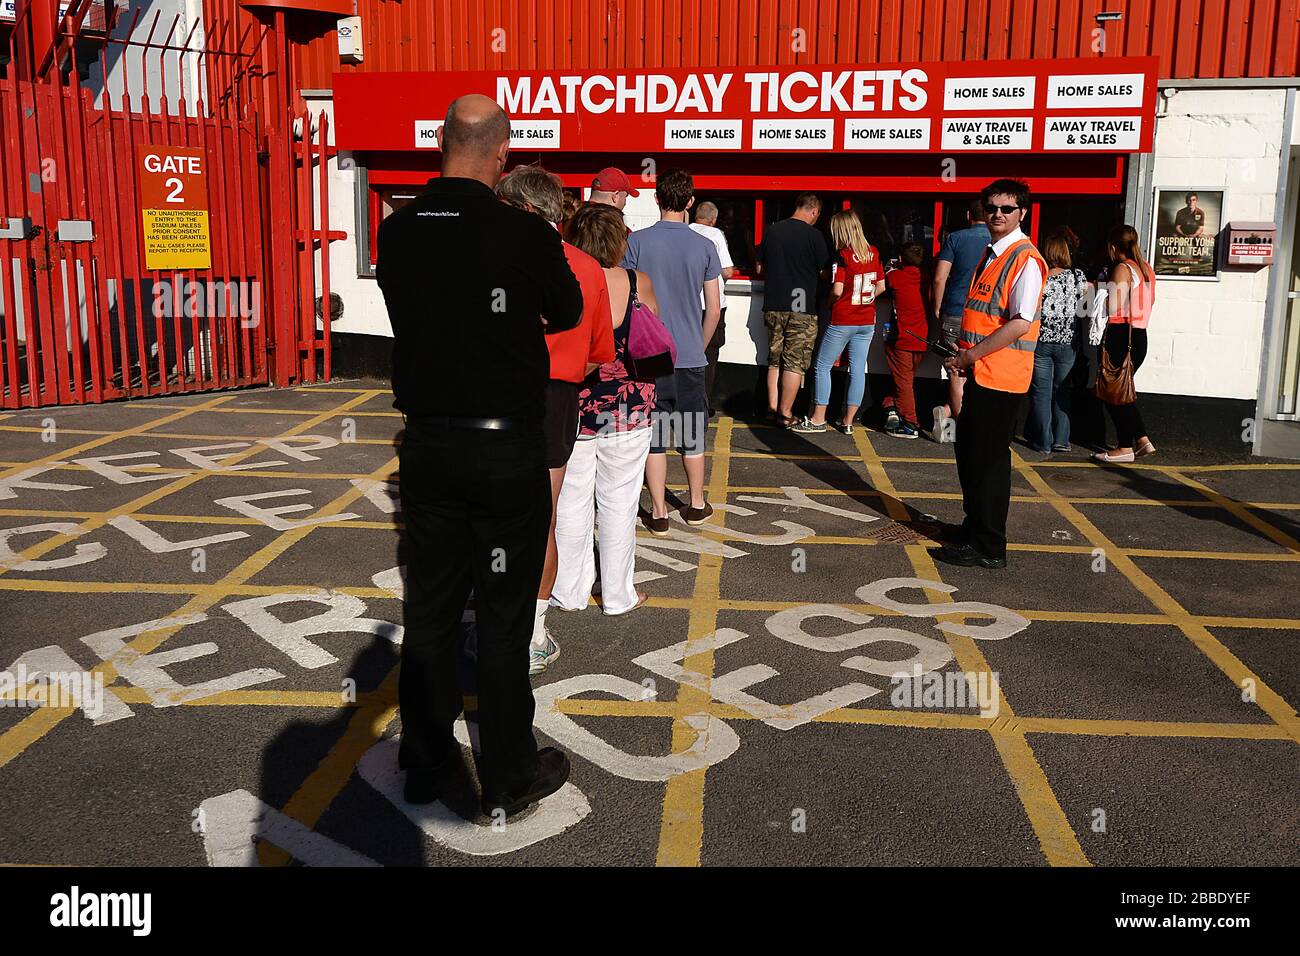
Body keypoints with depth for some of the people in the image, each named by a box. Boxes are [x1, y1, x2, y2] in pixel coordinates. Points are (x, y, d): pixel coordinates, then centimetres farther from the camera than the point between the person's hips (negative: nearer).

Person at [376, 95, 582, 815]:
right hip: (506, 450, -4)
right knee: (503, 616, 6)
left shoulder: (396, 233, -3)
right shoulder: (526, 235, -14)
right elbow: (568, 312, 3)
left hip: (426, 445, 4)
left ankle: (424, 762, 29)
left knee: (428, 608, 15)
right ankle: (509, 776, 20)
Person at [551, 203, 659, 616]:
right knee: (619, 502, 11)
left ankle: (569, 592, 24)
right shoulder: (638, 283, -10)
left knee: (571, 501, 13)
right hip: (627, 408, 0)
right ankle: (617, 594, 21)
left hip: (572, 408, 1)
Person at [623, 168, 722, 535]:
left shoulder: (636, 242, -5)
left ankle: (659, 513, 8)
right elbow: (713, 310, 2)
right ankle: (696, 505, 26)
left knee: (654, 437, 4)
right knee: (692, 436, 14)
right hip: (690, 357, 1)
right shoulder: (704, 247, -1)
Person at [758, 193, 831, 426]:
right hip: (802, 309, -5)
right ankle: (785, 413, 3)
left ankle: (772, 406, 17)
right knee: (795, 363, 2)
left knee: (775, 360, 16)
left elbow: (760, 269, 12)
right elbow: (825, 271, -2)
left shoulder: (772, 230, 5)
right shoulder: (813, 235, -9)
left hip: (773, 306, 5)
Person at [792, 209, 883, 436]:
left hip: (842, 321, -6)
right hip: (867, 321, 6)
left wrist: (828, 302, 1)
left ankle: (818, 419, 5)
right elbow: (881, 286, 10)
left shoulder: (843, 256, -13)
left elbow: (837, 290, -18)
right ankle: (848, 421, 12)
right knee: (858, 369, 7)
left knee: (822, 366, 5)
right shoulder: (873, 253, 5)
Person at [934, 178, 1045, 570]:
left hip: (1000, 374, -9)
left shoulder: (1025, 260, -13)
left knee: (989, 458, -3)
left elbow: (1020, 323, -21)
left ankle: (988, 547, 5)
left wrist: (970, 355, -17)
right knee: (968, 452, 18)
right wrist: (965, 358, 8)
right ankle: (974, 528, 34)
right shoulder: (991, 254, 16)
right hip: (979, 372, 9)